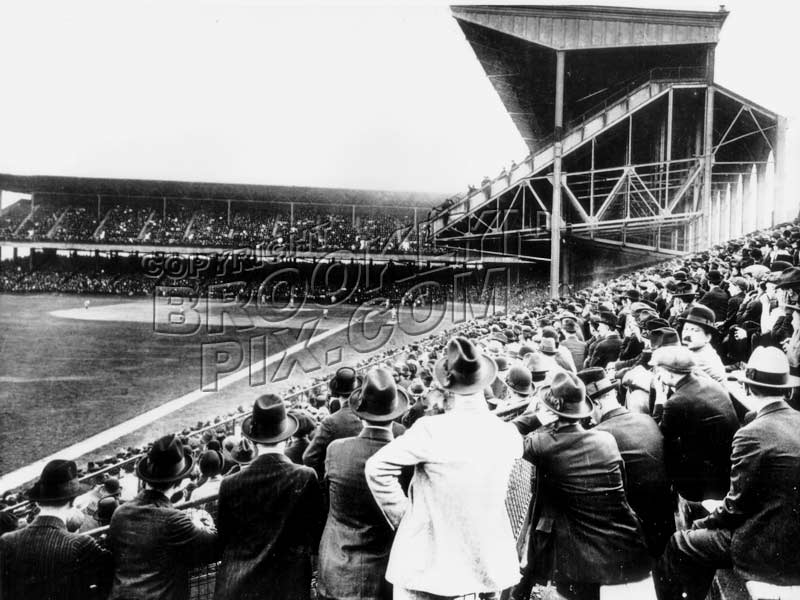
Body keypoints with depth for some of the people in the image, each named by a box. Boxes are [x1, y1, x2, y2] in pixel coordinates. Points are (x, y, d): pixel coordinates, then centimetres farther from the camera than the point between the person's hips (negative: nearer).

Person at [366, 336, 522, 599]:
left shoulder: (431, 430, -22)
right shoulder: (509, 435, -10)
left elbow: (377, 469, -15)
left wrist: (403, 516, -4)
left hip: (427, 563, -4)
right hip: (488, 564, 4)